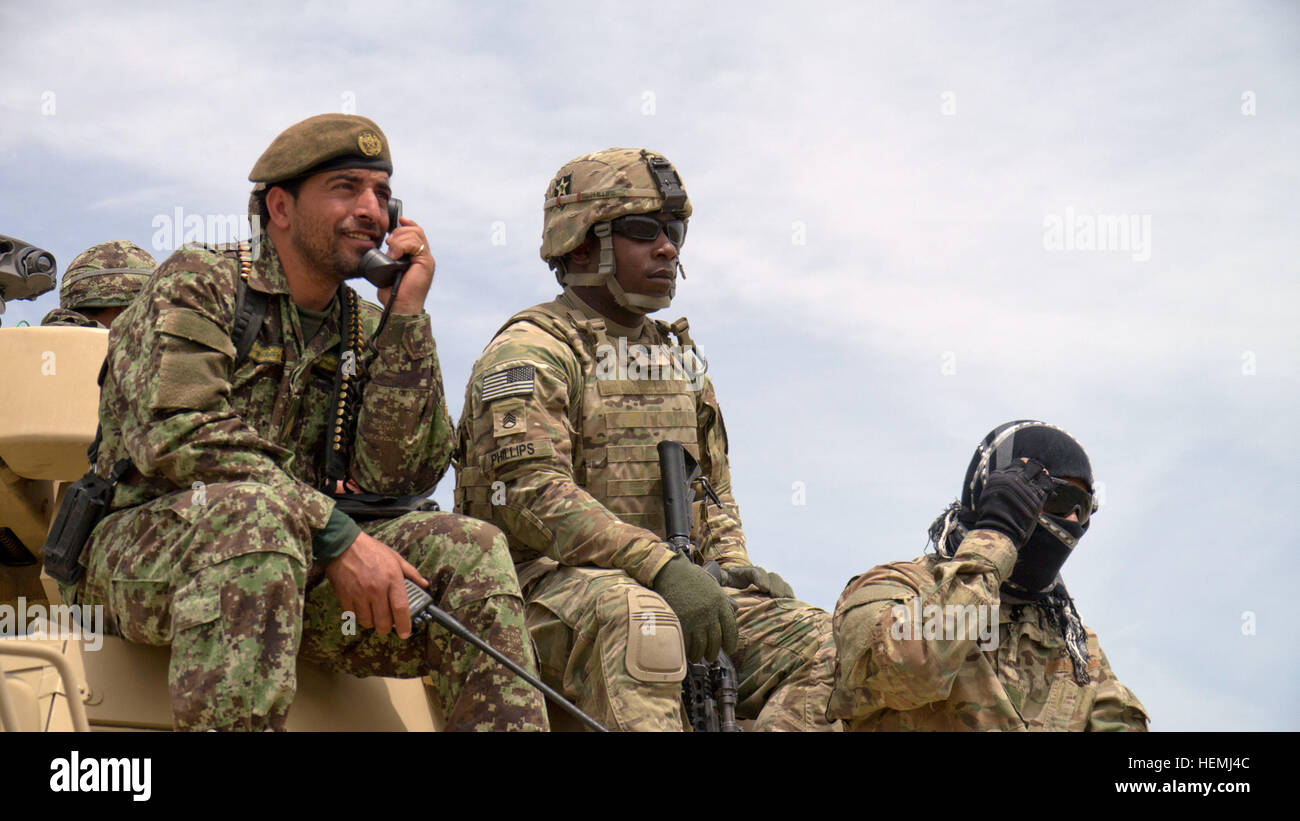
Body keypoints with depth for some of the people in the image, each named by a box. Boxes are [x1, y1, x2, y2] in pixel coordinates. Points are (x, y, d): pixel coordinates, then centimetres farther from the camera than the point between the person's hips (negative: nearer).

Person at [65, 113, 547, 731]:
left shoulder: (364, 331, 15)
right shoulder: (196, 284, -2)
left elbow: (397, 479, 0)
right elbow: (176, 433, -19)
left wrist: (407, 314, -5)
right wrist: (336, 537, -24)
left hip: (293, 567, 5)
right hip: (148, 539, -5)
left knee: (470, 552, -14)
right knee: (254, 512, -37)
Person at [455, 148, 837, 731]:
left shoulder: (677, 356, 24)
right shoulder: (530, 351, -2)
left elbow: (713, 490, 28)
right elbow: (531, 492, -16)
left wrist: (735, 568, 4)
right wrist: (661, 564, -26)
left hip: (672, 591, 7)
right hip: (547, 583, -7)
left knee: (816, 641, -14)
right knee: (639, 620, -39)